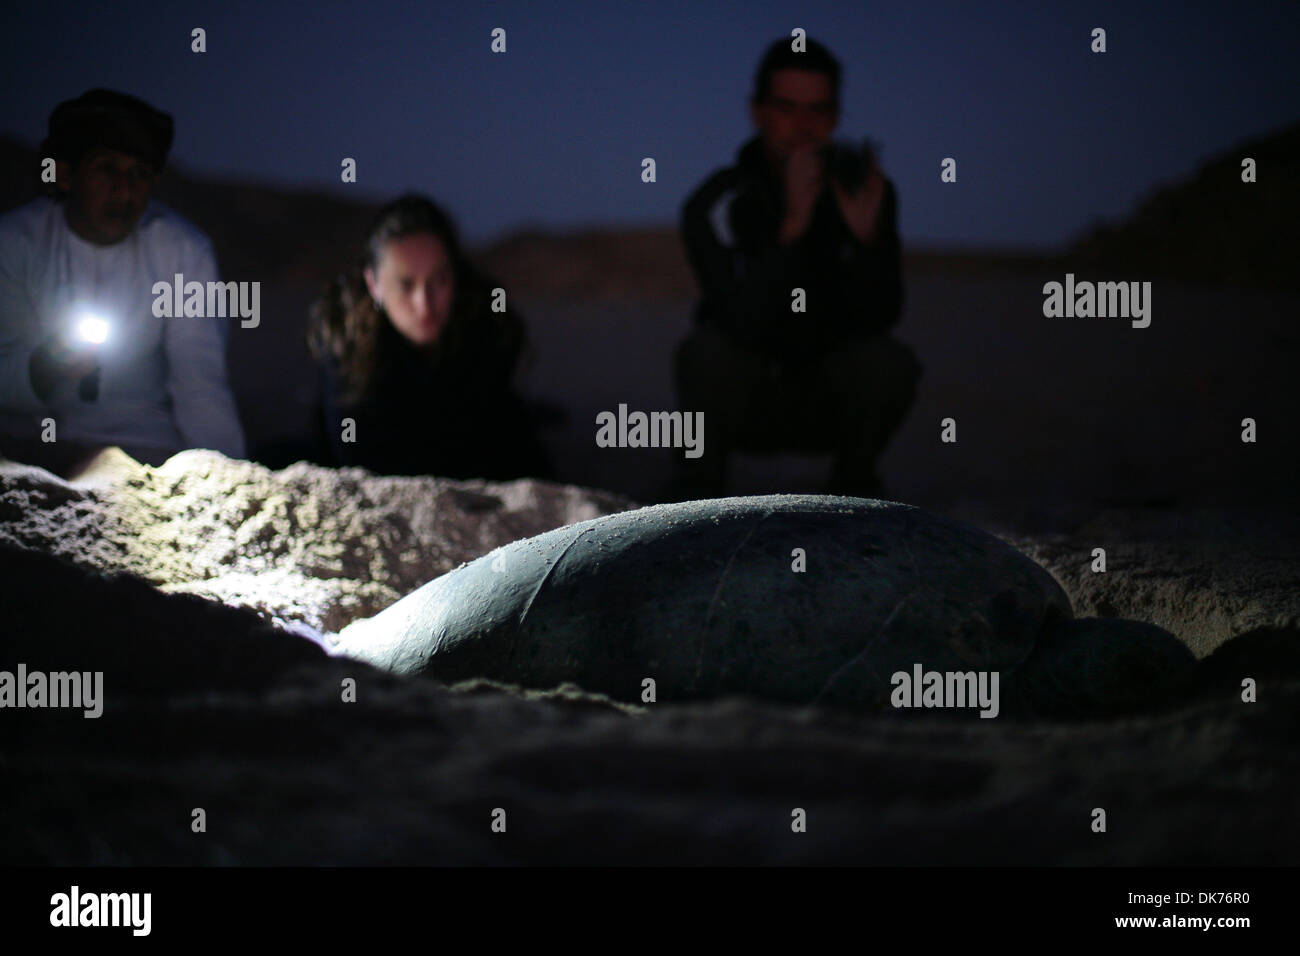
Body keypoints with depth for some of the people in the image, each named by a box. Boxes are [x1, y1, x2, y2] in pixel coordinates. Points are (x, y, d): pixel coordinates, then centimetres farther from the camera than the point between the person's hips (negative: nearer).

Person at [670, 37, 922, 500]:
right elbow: (745, 323, -32)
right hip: (743, 402, -2)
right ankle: (700, 480, -8)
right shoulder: (716, 205, -17)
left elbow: (876, 319, -19)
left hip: (829, 402, 2)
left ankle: (852, 480, 0)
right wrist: (792, 227, -42)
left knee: (888, 361, -27)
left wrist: (867, 236, -36)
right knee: (708, 348, -31)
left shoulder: (865, 190, -9)